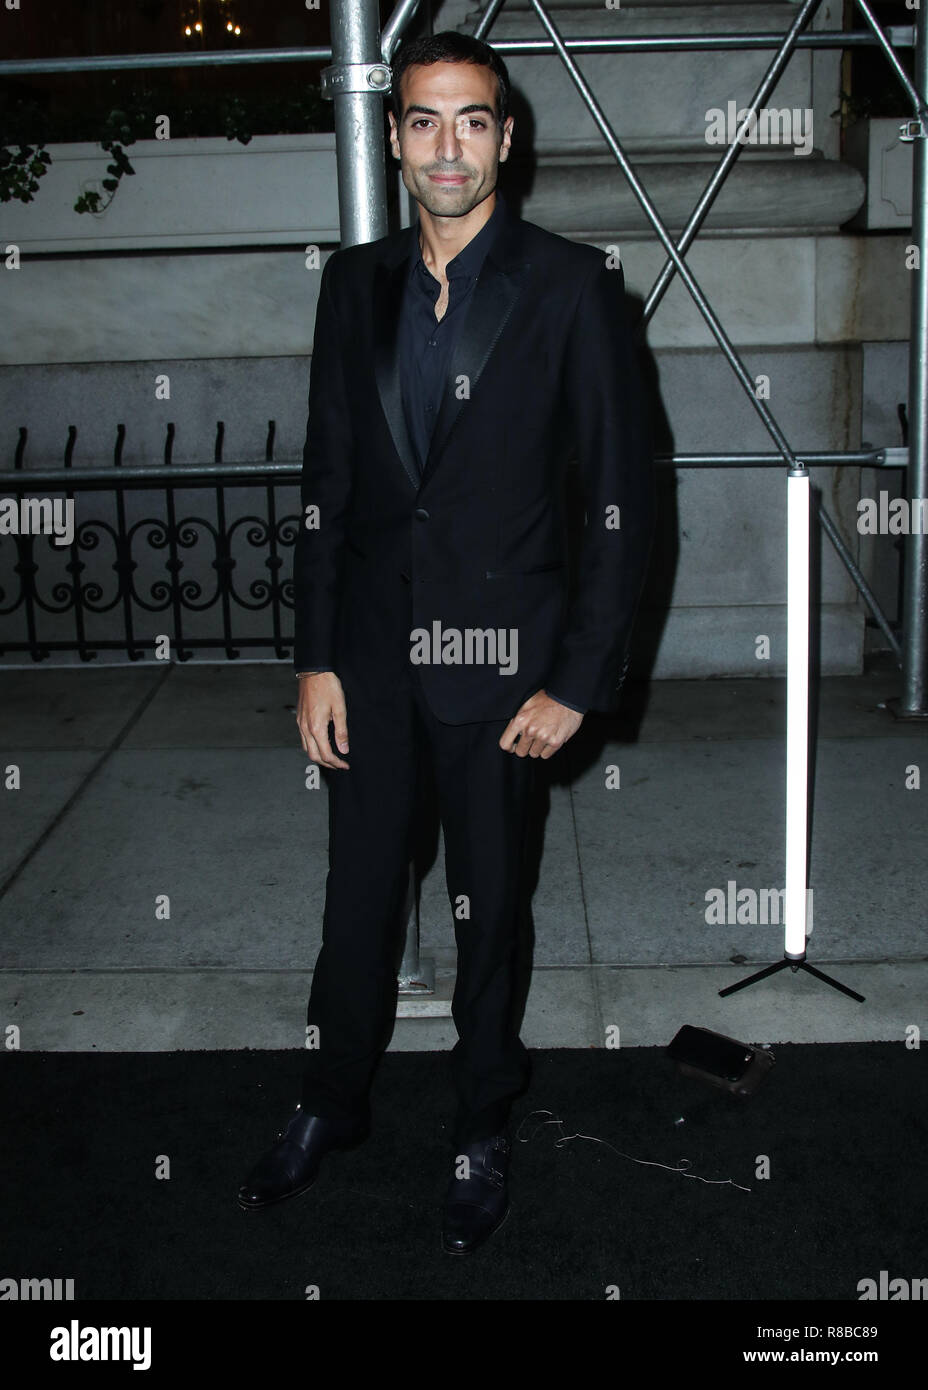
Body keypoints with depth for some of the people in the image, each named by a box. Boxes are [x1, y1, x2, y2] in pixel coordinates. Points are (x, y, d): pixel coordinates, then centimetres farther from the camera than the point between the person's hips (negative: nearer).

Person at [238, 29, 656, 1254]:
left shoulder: (570, 286, -6)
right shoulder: (355, 283, 6)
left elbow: (624, 496, -7)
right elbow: (326, 479, 8)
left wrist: (578, 682, -10)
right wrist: (315, 658, 3)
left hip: (500, 658, -3)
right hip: (371, 653, 3)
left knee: (490, 910, 12)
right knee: (357, 900, 15)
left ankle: (485, 1130, 34)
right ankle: (333, 1106, 37)